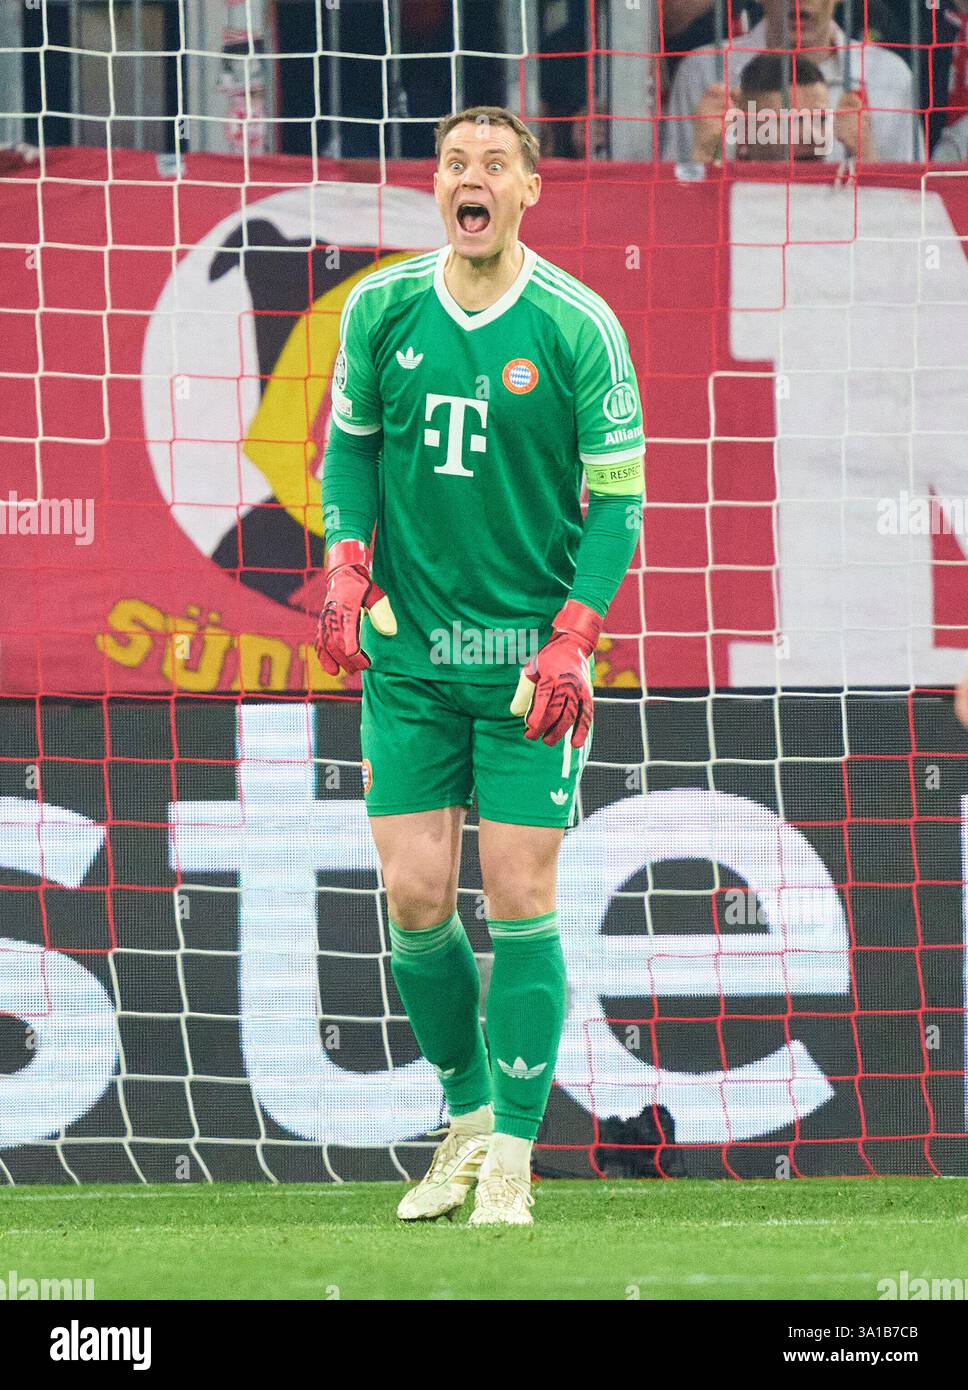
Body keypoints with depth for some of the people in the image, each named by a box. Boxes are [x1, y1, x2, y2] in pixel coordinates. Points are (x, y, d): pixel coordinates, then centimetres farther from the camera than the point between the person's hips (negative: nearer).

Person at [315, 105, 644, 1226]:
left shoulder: (578, 326, -8)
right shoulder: (382, 309, 1)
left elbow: (619, 497, -3)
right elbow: (351, 442, 14)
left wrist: (572, 640, -13)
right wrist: (345, 561, -3)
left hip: (531, 655, -3)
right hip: (406, 651, 3)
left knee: (518, 898, -5)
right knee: (414, 899, -1)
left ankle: (511, 1155, 4)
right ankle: (467, 1117, 20)